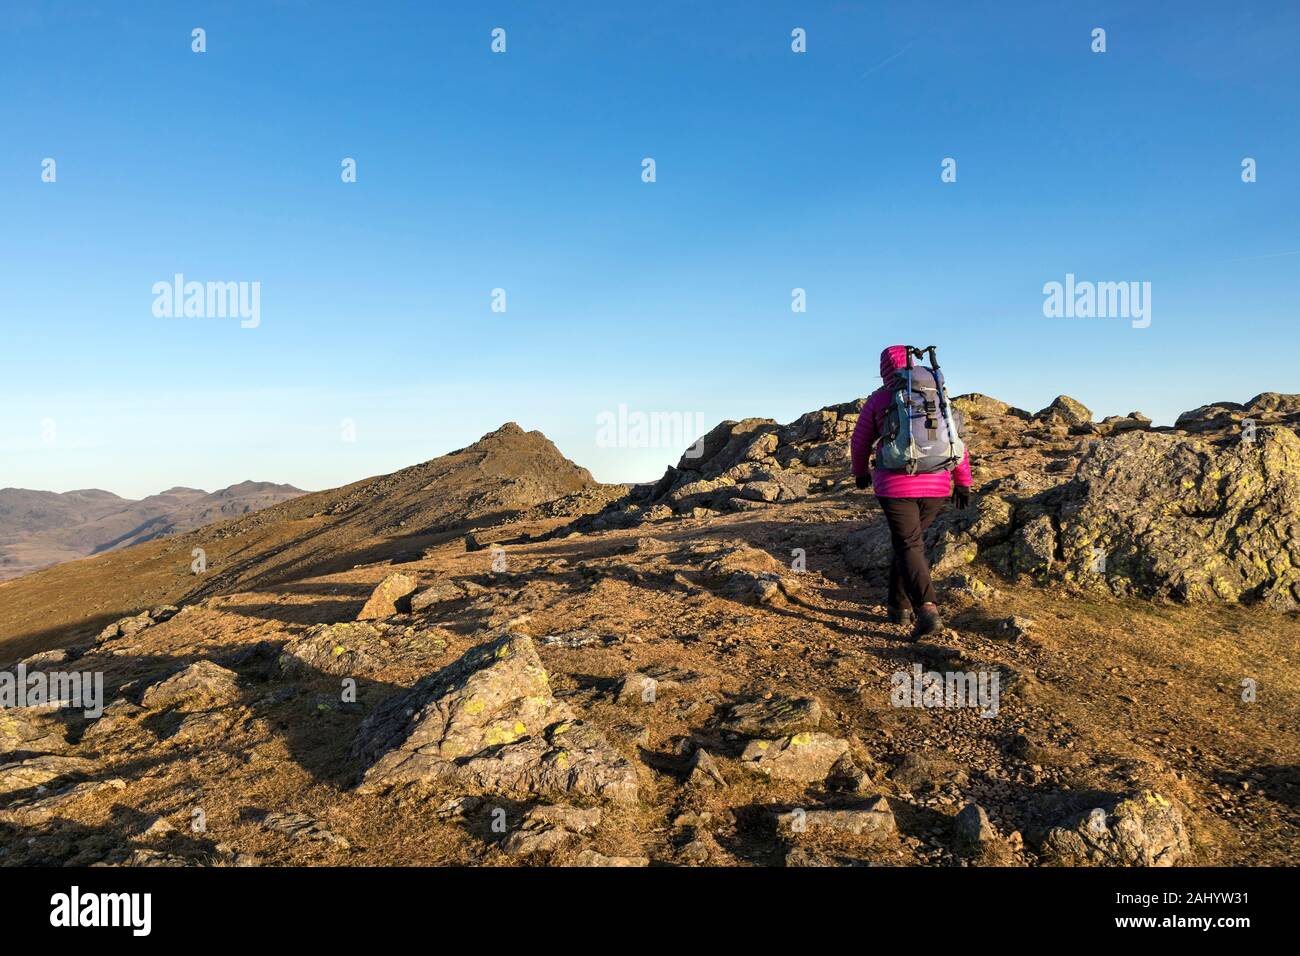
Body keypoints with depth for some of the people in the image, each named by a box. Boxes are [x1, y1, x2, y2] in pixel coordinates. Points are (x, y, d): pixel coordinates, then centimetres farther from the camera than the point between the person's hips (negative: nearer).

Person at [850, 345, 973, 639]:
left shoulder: (878, 399, -1)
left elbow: (860, 442, 8)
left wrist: (861, 472, 26)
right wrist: (963, 482, 8)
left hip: (896, 484, -4)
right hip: (936, 484, 4)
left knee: (909, 548, -3)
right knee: (908, 540, 21)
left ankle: (928, 611, -22)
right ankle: (900, 606, 25)